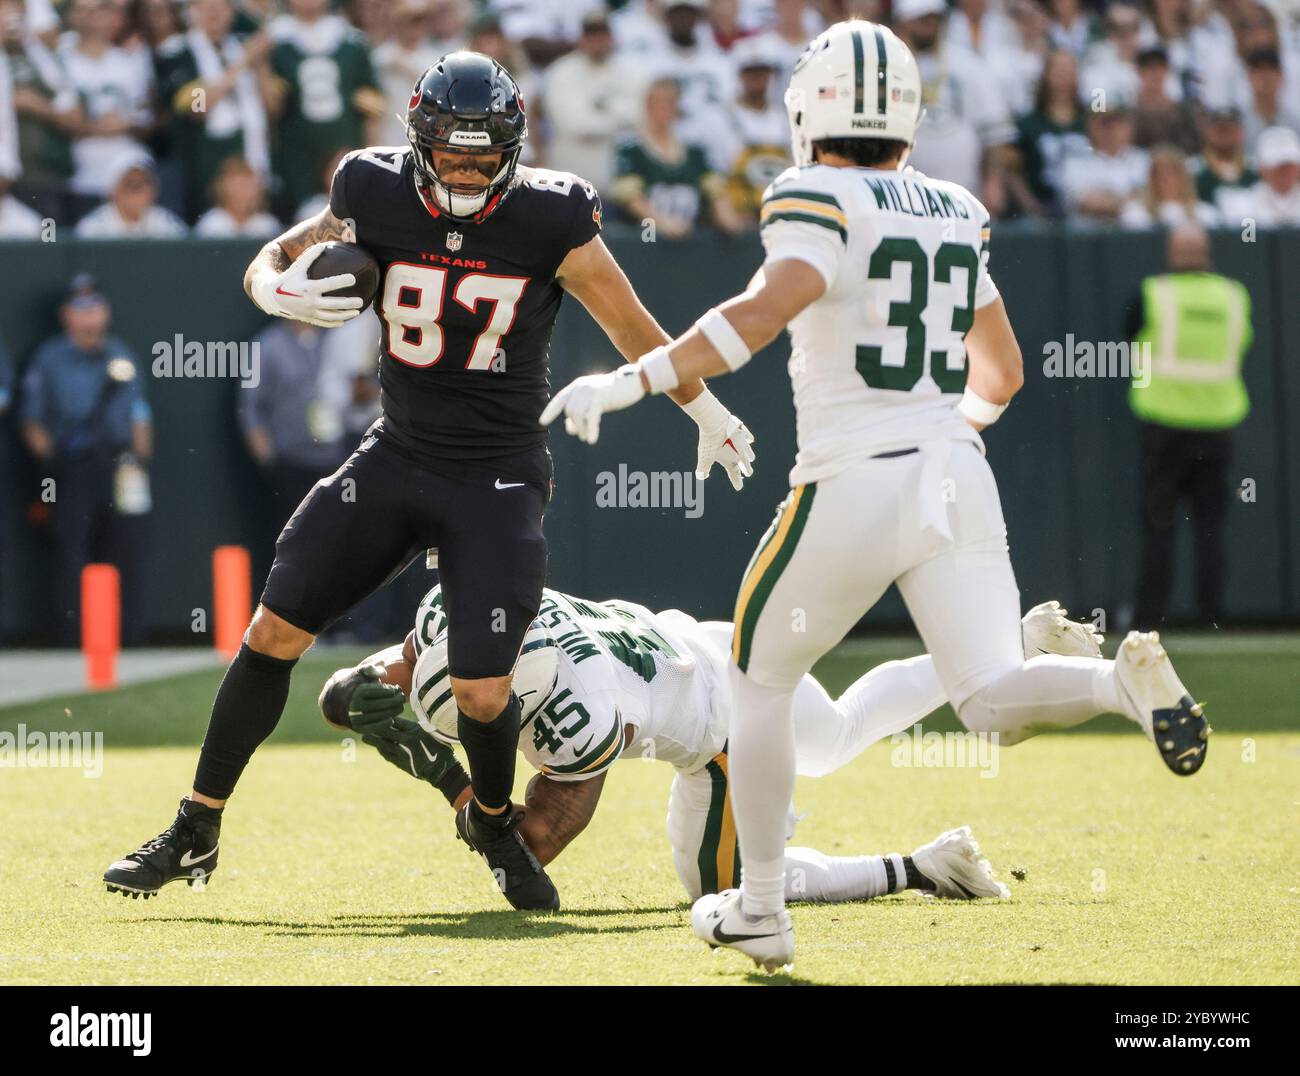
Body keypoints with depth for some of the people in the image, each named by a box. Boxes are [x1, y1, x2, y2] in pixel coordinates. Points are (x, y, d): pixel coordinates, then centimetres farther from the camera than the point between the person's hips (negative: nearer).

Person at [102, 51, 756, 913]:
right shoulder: (382, 201, -7)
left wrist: (709, 414, 13)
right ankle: (197, 833, 11)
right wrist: (282, 290, -18)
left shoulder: (548, 221, -13)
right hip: (398, 456, 3)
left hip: (498, 480, -3)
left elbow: (631, 327, 1)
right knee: (274, 632, -3)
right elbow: (270, 264, 7)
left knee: (483, 694, -11)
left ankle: (493, 821, 23)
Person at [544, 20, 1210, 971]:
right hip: (958, 474, 5)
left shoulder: (820, 201, -7)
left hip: (855, 487, -5)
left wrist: (629, 383, -26)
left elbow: (763, 312, -25)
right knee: (994, 701, -1)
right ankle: (1126, 679, -32)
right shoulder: (957, 215, 14)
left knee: (762, 680, 15)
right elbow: (1001, 373, 22)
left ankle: (759, 910, 18)